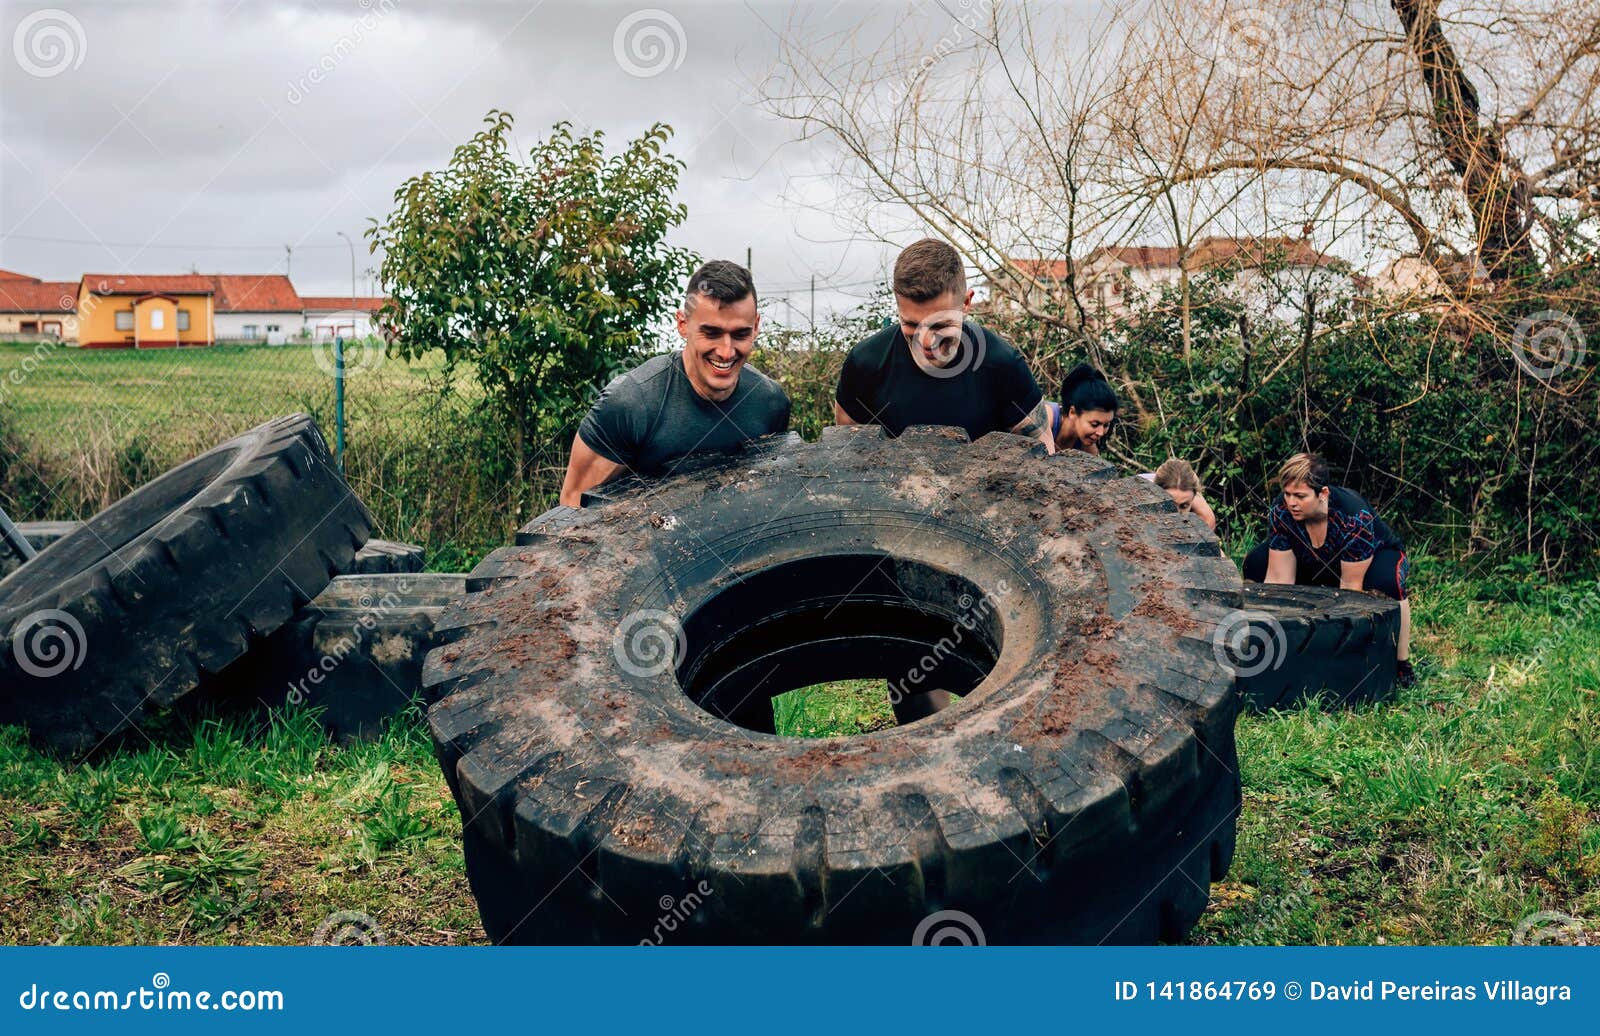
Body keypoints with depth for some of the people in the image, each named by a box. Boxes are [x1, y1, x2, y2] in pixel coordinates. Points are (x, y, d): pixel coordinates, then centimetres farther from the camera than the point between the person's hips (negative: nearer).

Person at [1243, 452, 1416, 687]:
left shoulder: (1354, 518, -37)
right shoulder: (1281, 511, -25)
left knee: (1386, 582, -40)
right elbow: (1279, 579, -24)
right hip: (1318, 566, 5)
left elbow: (1350, 586, -34)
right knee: (1255, 562, -13)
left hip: (1377, 556, -4)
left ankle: (1402, 663, -21)